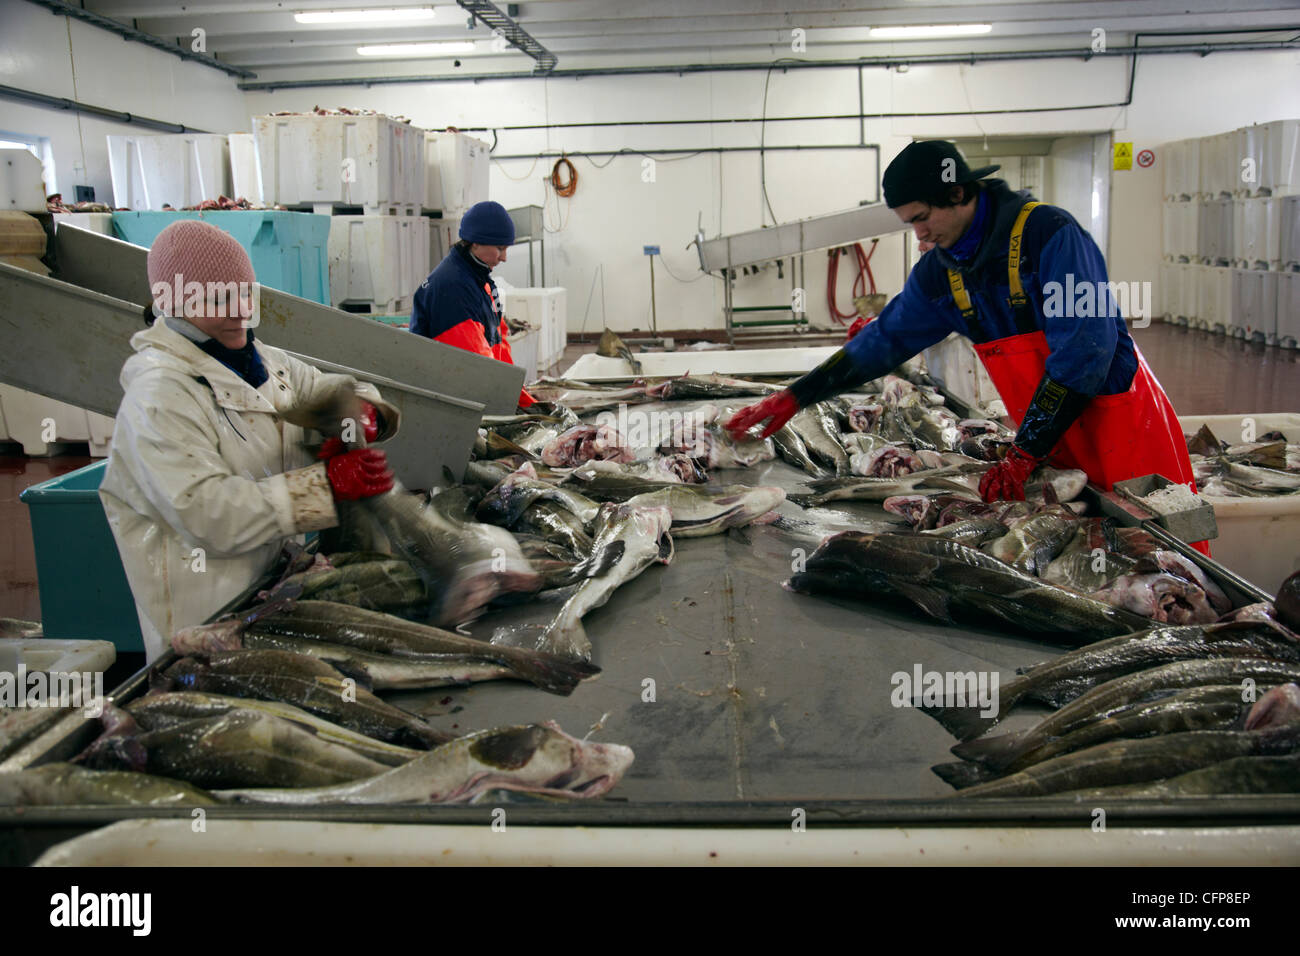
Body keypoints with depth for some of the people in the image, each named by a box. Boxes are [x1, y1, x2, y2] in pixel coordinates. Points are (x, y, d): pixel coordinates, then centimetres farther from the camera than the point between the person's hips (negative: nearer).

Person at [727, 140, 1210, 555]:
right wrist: (794, 397, 6)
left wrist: (1022, 456, -25)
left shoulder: (1050, 233, -19)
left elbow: (1084, 350, -24)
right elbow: (888, 339, 12)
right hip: (1051, 440, 6)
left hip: (1117, 418, -5)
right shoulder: (938, 270, 2)